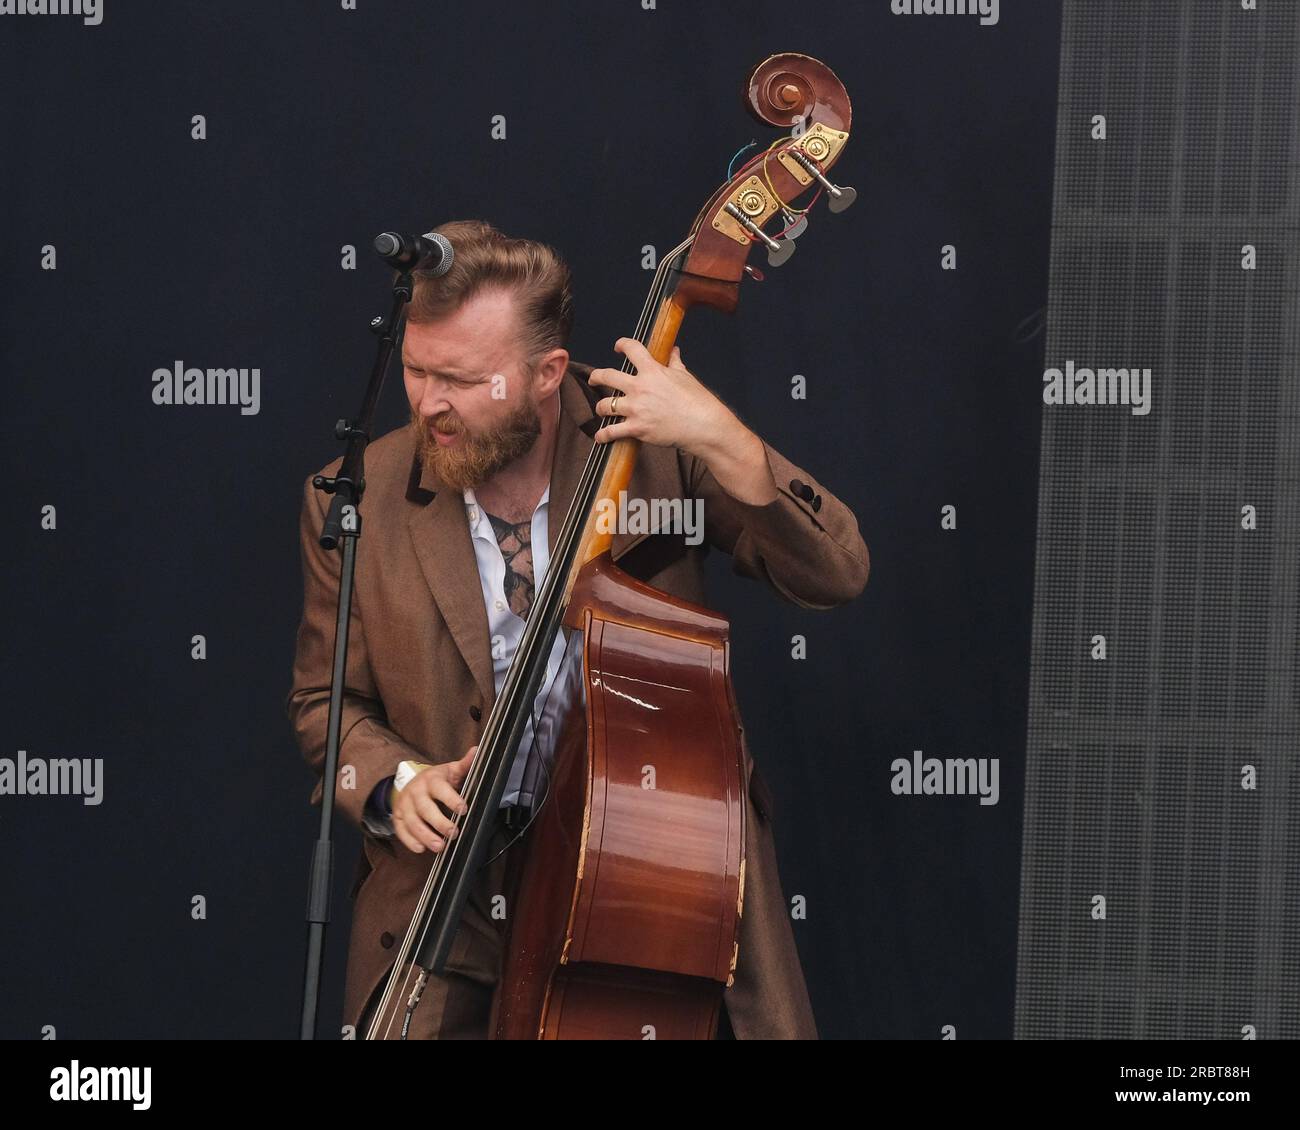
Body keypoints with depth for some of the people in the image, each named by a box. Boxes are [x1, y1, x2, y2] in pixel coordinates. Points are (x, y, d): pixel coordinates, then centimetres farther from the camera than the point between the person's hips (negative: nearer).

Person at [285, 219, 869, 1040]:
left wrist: (721, 440, -26)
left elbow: (836, 574, -13)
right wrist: (393, 781, -10)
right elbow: (327, 701, 11)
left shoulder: (653, 445, -7)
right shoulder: (354, 503, -3)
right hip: (453, 898, 1)